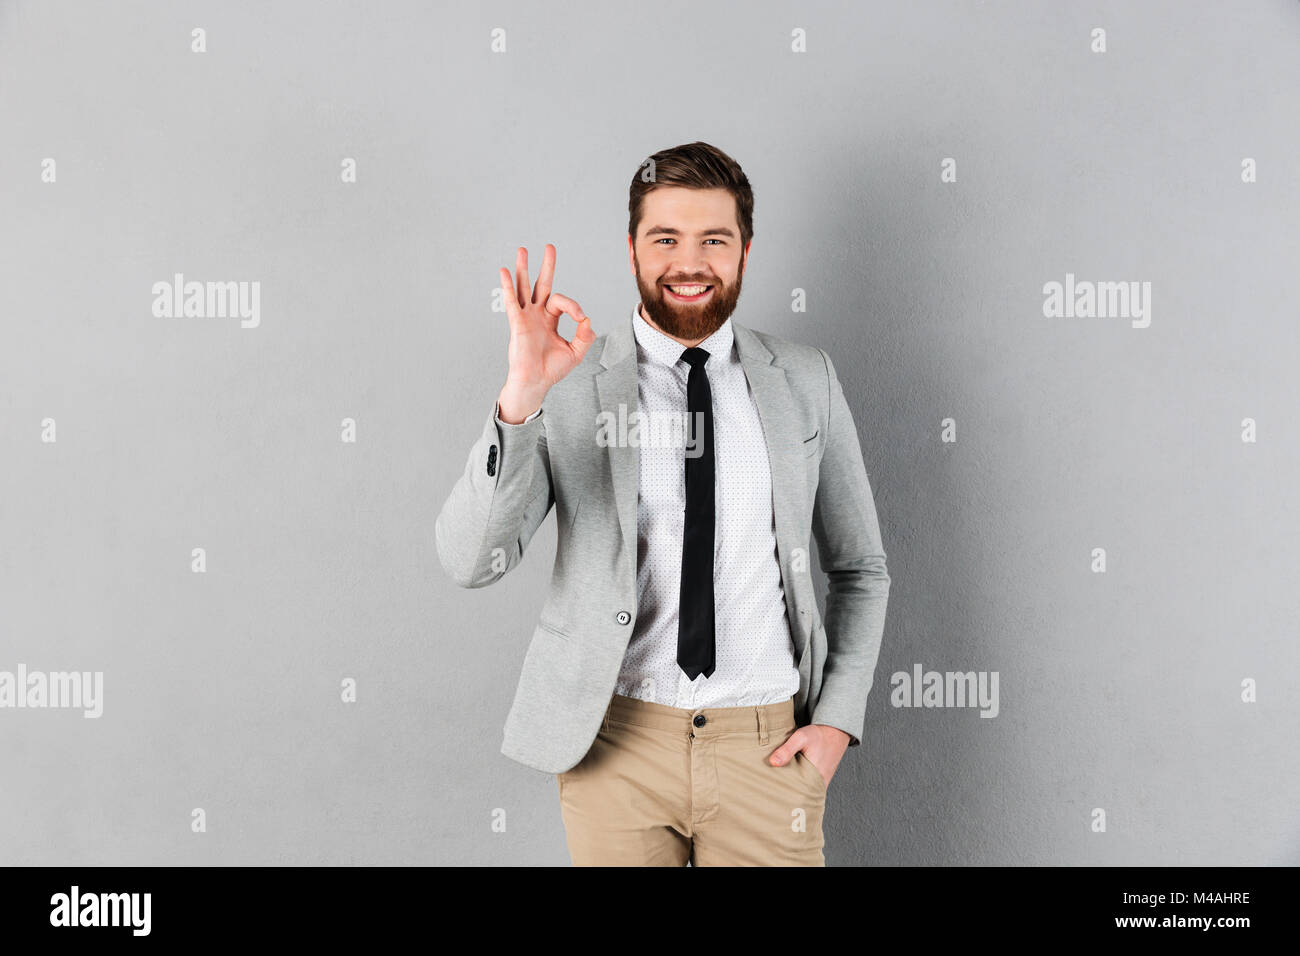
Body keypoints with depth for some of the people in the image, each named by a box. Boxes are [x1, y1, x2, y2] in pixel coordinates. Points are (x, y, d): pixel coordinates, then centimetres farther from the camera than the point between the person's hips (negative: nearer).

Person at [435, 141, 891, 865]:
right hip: (615, 744, -1)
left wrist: (837, 722, 0)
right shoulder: (570, 385, -4)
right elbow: (471, 561, -13)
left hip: (769, 745, 2)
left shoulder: (806, 382, 3)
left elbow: (861, 570, 10)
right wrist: (520, 399, -25)